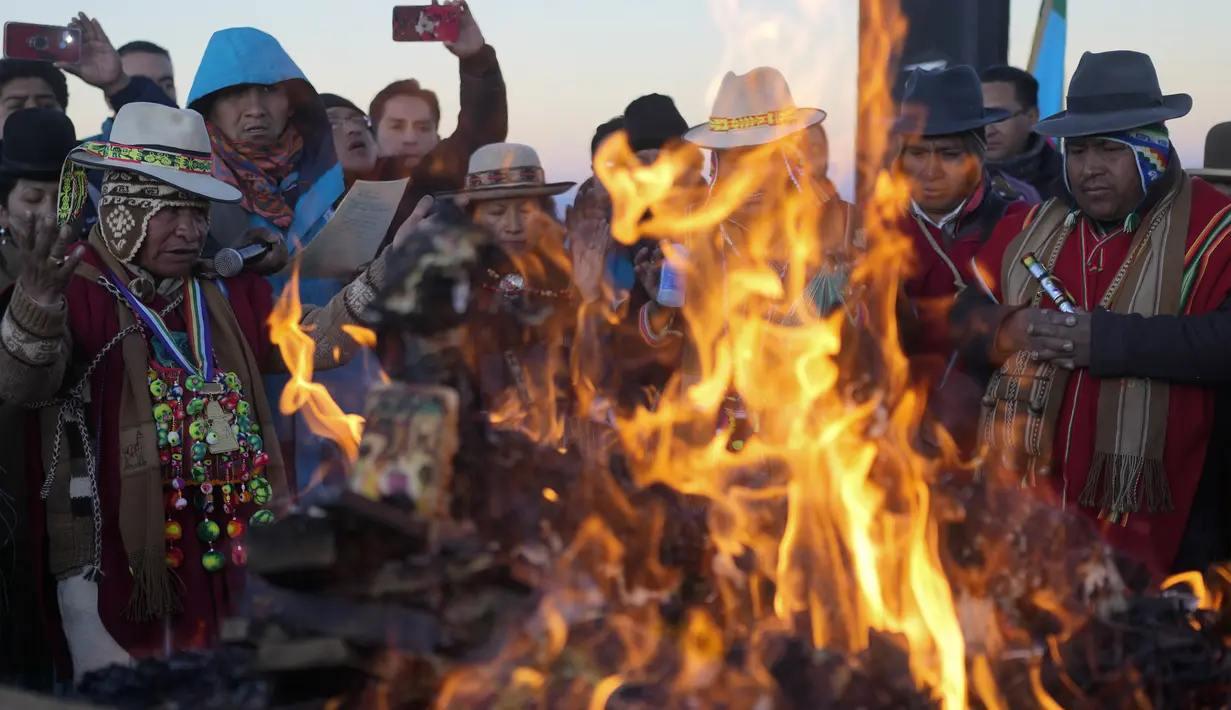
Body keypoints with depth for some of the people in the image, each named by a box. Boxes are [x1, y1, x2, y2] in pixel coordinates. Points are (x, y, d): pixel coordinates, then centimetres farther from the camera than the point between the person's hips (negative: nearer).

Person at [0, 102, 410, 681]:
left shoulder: (227, 294, 10)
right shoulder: (77, 292, -13)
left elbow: (312, 342, 15)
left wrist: (383, 277, 2)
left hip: (225, 564, 6)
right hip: (117, 583, -6)